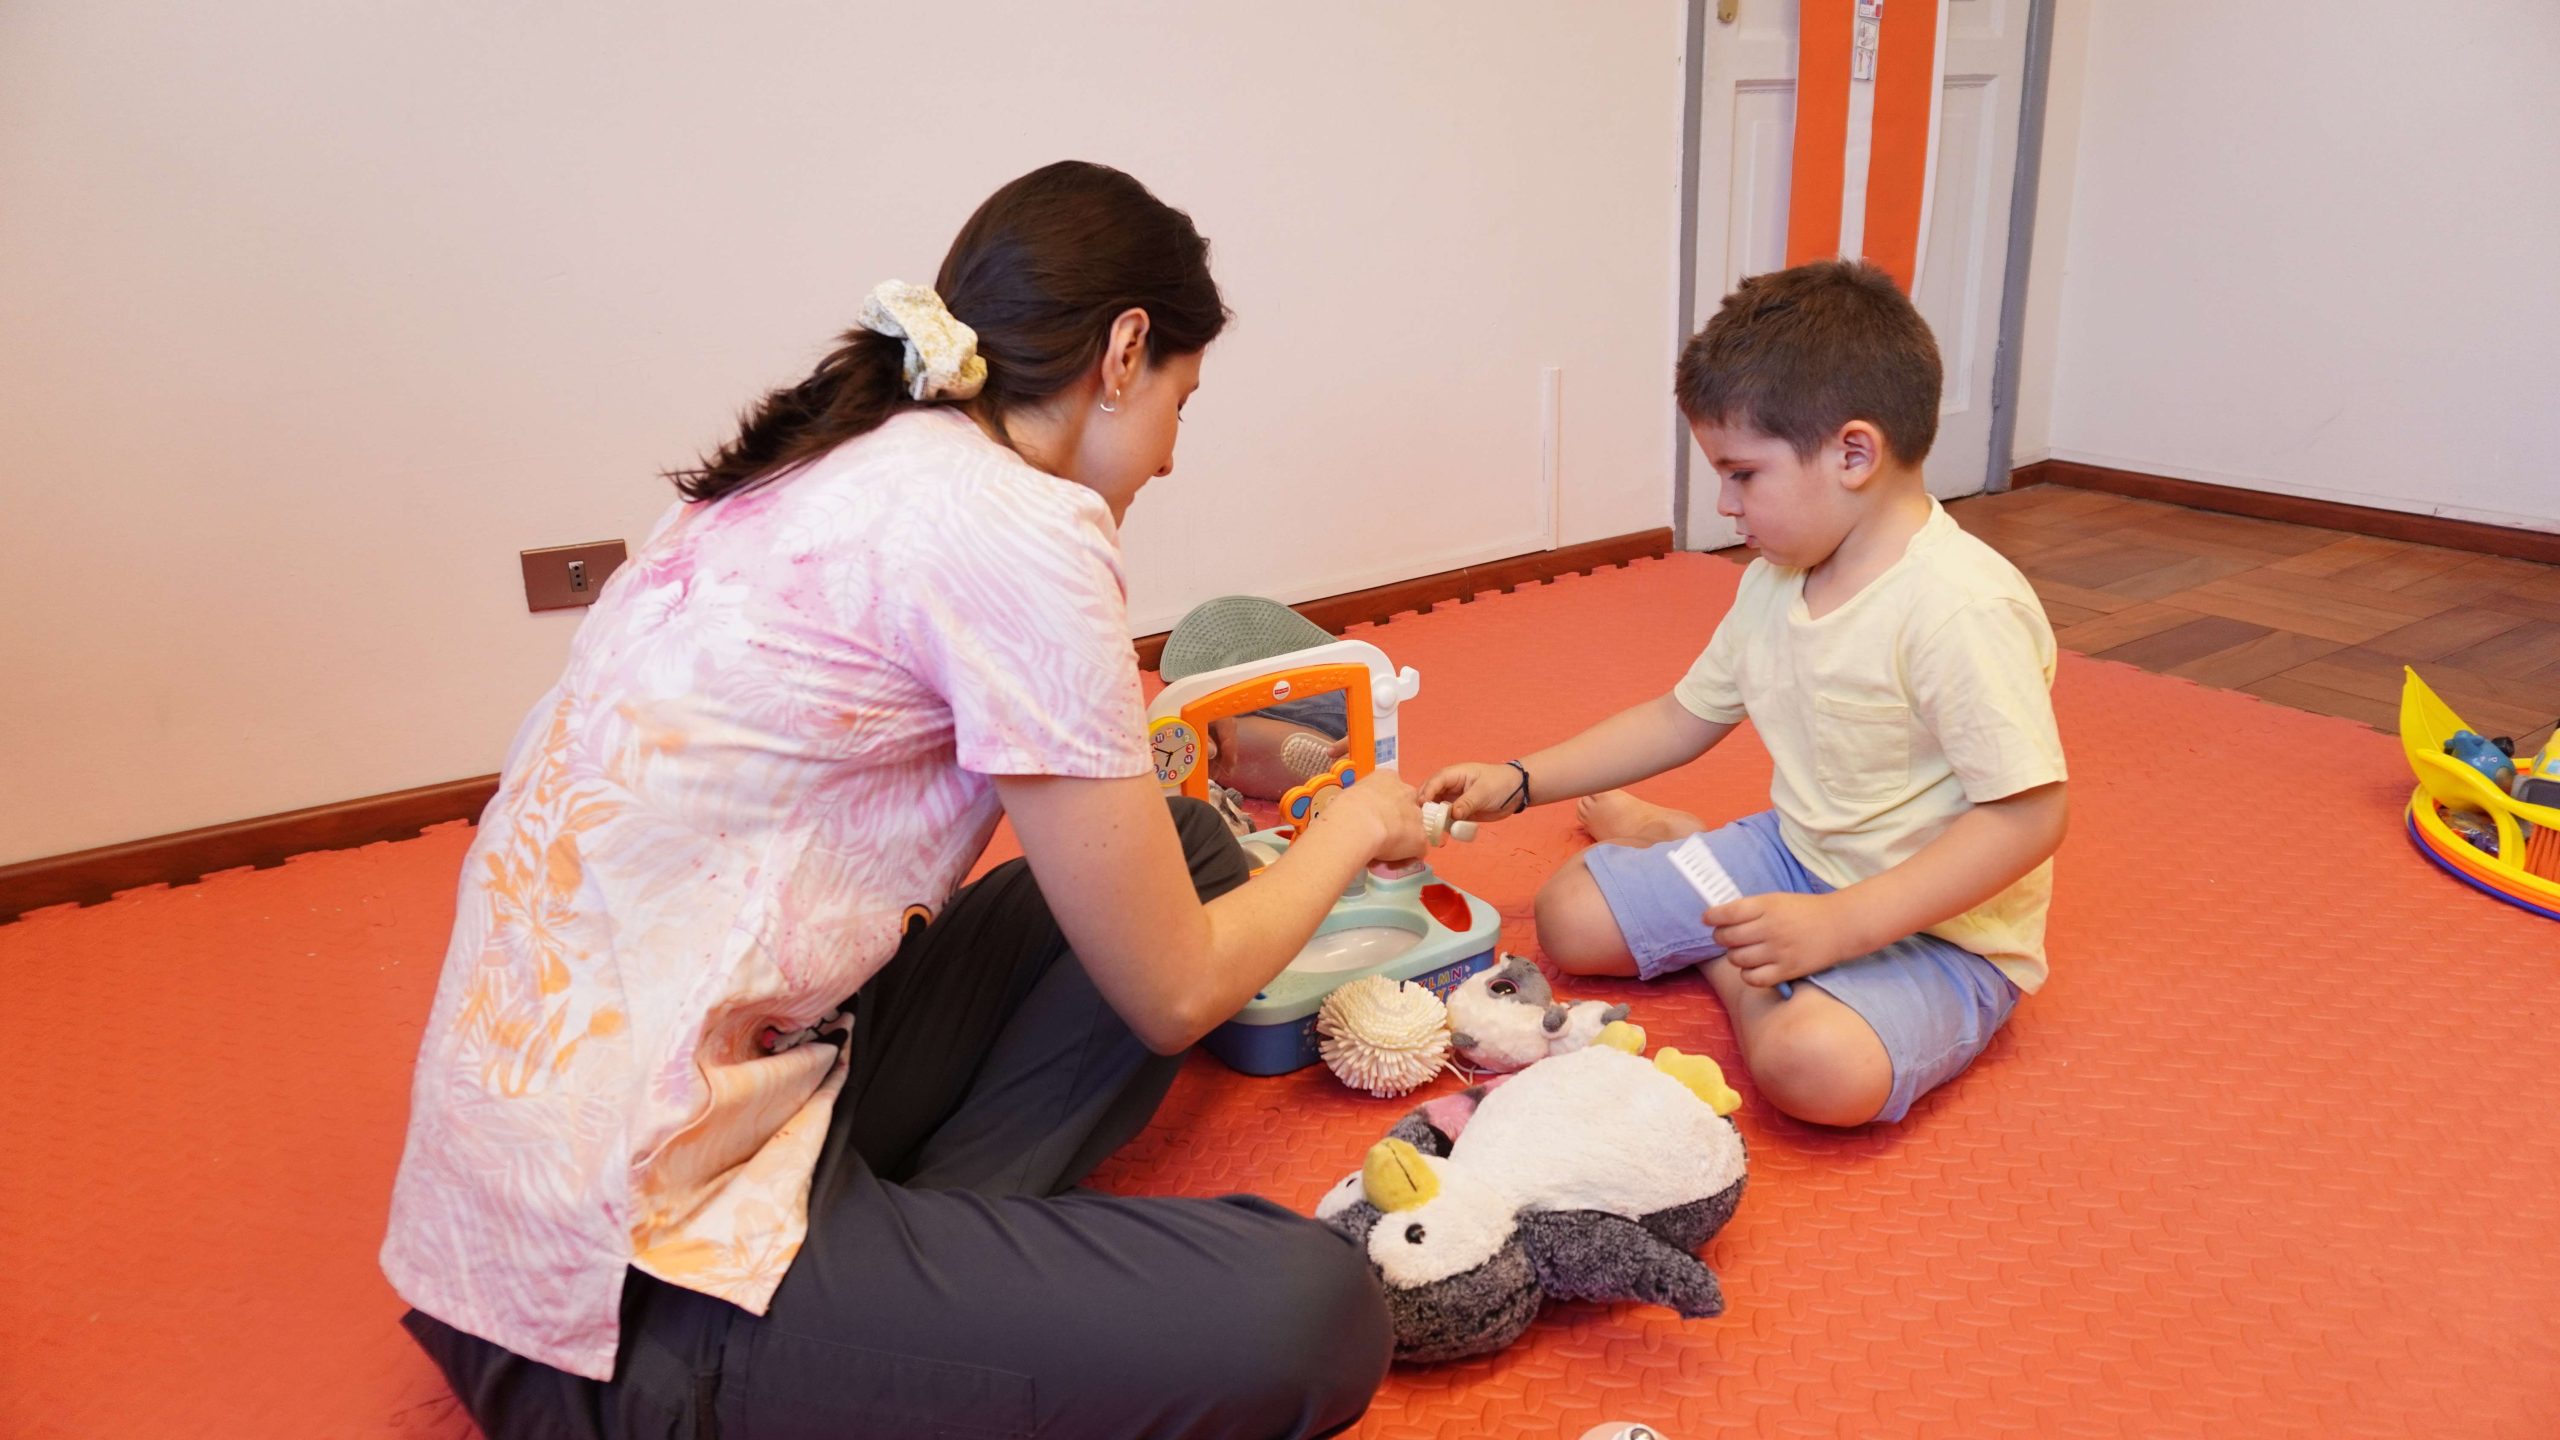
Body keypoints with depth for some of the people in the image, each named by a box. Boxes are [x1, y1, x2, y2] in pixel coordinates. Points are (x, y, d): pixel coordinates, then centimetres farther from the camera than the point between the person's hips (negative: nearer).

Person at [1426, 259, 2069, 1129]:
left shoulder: (1962, 606, -27)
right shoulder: (1776, 580, 2)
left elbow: (2030, 815, -28)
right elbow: (1683, 716, 13)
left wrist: (1839, 924, -33)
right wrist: (1520, 783, 7)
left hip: (1937, 924, -7)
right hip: (1795, 860, 7)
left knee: (1818, 1064, -37)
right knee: (1569, 915, 2)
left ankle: (1735, 973, -6)